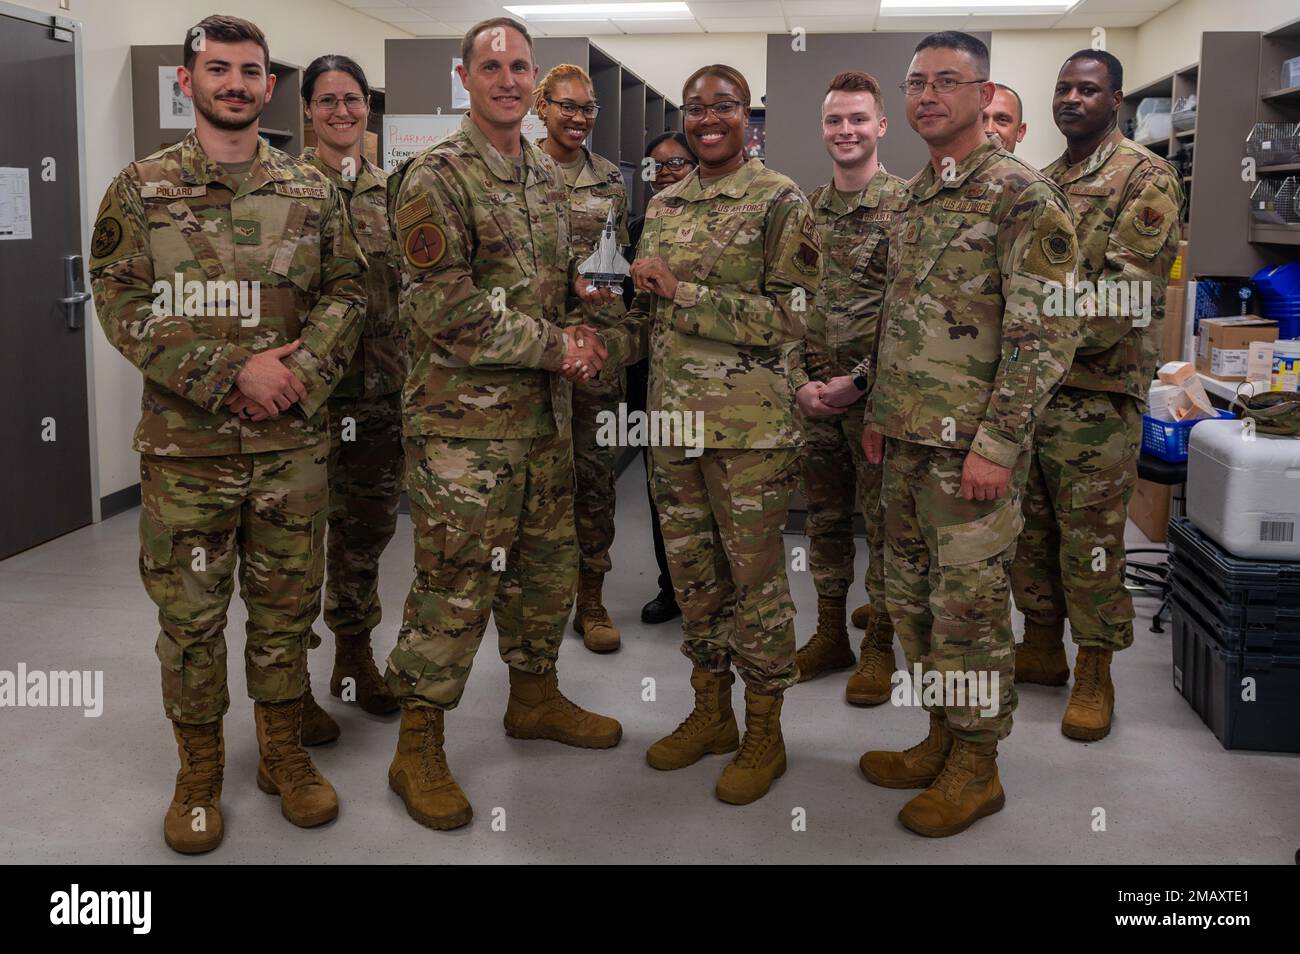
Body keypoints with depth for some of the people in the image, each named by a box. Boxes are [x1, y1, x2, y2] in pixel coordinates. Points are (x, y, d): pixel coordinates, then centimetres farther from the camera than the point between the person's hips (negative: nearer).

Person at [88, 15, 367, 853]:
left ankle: (285, 755, 29)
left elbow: (347, 294, 5)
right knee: (189, 616, 7)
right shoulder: (141, 189, 1)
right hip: (185, 444, -1)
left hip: (291, 441, 2)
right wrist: (232, 372, -16)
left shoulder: (312, 191, 7)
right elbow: (123, 307, -6)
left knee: (287, 608, 11)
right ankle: (200, 775, 24)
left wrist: (294, 369, -12)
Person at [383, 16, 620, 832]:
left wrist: (581, 333, 1)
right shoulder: (436, 178, -11)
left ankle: (535, 695, 36)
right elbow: (444, 309, -19)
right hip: (464, 419, -7)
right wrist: (553, 345, -16)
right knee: (454, 585, -3)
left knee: (548, 565, 17)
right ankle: (419, 748, 10)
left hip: (545, 413, 8)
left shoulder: (549, 176, 13)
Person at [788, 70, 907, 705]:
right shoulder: (804, 211, 9)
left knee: (884, 523, 4)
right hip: (814, 394, 5)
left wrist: (859, 380, -16)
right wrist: (800, 380, -3)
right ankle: (830, 635, 27)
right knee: (824, 518, 13)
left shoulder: (906, 208, -8)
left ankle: (879, 647, 17)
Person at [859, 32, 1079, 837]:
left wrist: (996, 443, -20)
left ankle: (976, 768, 15)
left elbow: (1047, 334, -17)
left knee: (969, 605, 0)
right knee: (913, 597, 15)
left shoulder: (1023, 196, -11)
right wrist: (880, 413, 18)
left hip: (972, 446, -8)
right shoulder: (916, 196, 14)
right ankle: (942, 738, 30)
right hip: (909, 440, 8)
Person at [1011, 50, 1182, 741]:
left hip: (1095, 392, -7)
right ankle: (1042, 646, 29)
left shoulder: (1145, 179, -7)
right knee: (1029, 528, 14)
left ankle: (1094, 676, 12)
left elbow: (1126, 291, -17)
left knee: (1090, 540, -1)